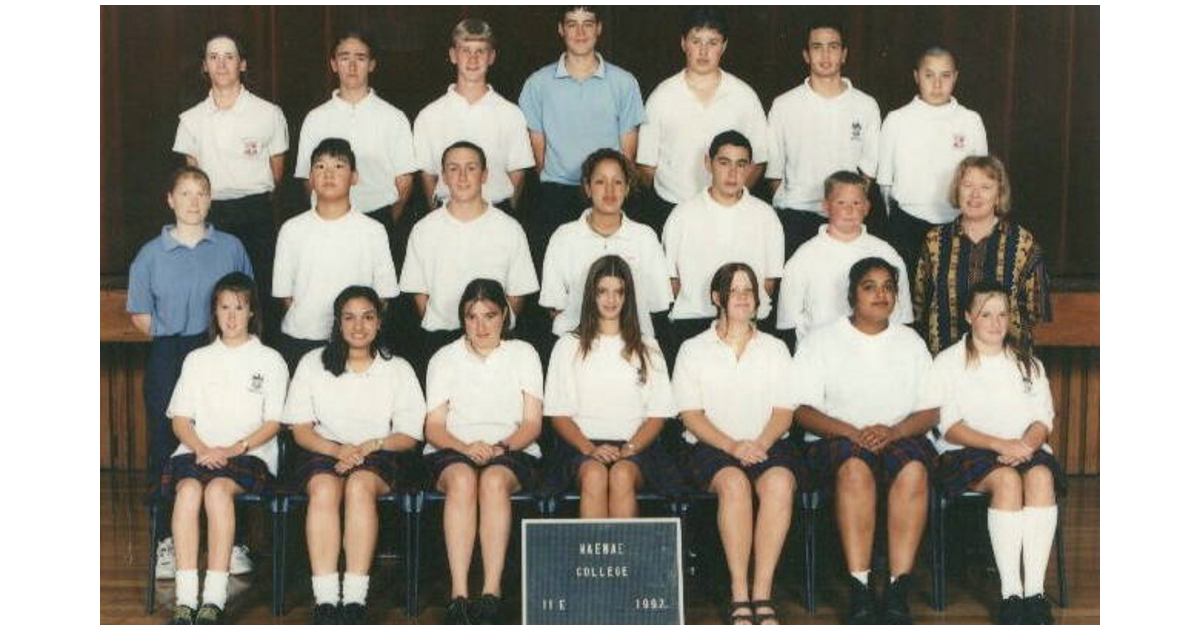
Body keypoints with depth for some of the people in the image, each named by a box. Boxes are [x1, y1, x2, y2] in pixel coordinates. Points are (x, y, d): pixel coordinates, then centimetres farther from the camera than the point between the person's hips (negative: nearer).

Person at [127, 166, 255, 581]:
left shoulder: (231, 248, 7)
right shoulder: (151, 254, 6)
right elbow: (140, 315, 8)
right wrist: (170, 338, -4)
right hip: (167, 359, 0)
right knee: (166, 449, 1)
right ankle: (167, 541, 10)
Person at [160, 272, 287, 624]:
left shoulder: (270, 361, 15)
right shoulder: (197, 359, 23)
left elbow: (272, 423, 5)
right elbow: (180, 419, 13)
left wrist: (235, 448, -12)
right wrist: (203, 449, -8)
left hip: (250, 454, -2)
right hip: (197, 451, 2)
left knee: (218, 488, -35)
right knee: (189, 488, -33)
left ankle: (214, 599, -39)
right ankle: (185, 600, -38)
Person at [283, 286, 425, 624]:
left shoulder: (398, 369, 12)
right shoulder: (313, 364, 12)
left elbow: (409, 435, 6)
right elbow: (301, 428, 6)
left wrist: (370, 446, -13)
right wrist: (337, 450, -13)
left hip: (378, 457, 0)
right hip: (323, 453, 0)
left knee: (360, 485, -35)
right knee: (324, 488, -35)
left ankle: (355, 599, -40)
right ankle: (324, 601, -40)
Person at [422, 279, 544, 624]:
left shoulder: (523, 354, 13)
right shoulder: (445, 359, 14)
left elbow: (532, 423, 5)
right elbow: (433, 427, 5)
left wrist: (501, 447, -15)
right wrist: (466, 447, -16)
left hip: (512, 451, 0)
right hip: (452, 450, 0)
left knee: (494, 479, -36)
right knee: (462, 479, -36)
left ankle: (492, 593, -42)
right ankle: (458, 594, -42)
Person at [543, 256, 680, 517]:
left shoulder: (646, 348, 19)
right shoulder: (569, 346, 17)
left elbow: (658, 413, 11)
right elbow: (559, 414, 9)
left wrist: (630, 449, -9)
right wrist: (589, 449, -10)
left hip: (636, 448, 0)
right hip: (583, 444, 0)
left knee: (622, 474, -34)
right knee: (593, 473, -35)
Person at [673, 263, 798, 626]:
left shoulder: (775, 349, 19)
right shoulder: (694, 350, 12)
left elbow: (784, 412, 8)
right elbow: (691, 415, 2)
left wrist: (760, 444, -12)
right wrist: (732, 446, -14)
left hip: (768, 445, 2)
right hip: (712, 447, -1)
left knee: (779, 482, -33)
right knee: (734, 482, -35)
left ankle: (762, 595, -33)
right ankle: (739, 597, -33)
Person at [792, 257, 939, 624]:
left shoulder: (911, 342, 18)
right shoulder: (822, 342, 11)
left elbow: (930, 412, 10)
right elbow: (803, 410, 0)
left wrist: (892, 432, -11)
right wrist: (852, 432, -16)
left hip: (901, 439, 2)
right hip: (835, 441, -2)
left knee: (914, 470, -34)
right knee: (855, 467, -37)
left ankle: (898, 595, -35)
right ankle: (860, 594, -38)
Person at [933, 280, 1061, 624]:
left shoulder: (1028, 364, 19)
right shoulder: (948, 363, 7)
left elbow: (1043, 420, 9)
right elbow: (950, 427, -4)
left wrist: (1025, 446, -14)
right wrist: (999, 444, -19)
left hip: (1026, 449, 3)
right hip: (966, 453, -3)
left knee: (1040, 476, -32)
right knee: (1007, 479, -35)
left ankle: (1035, 592, -37)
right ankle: (1010, 594, -37)